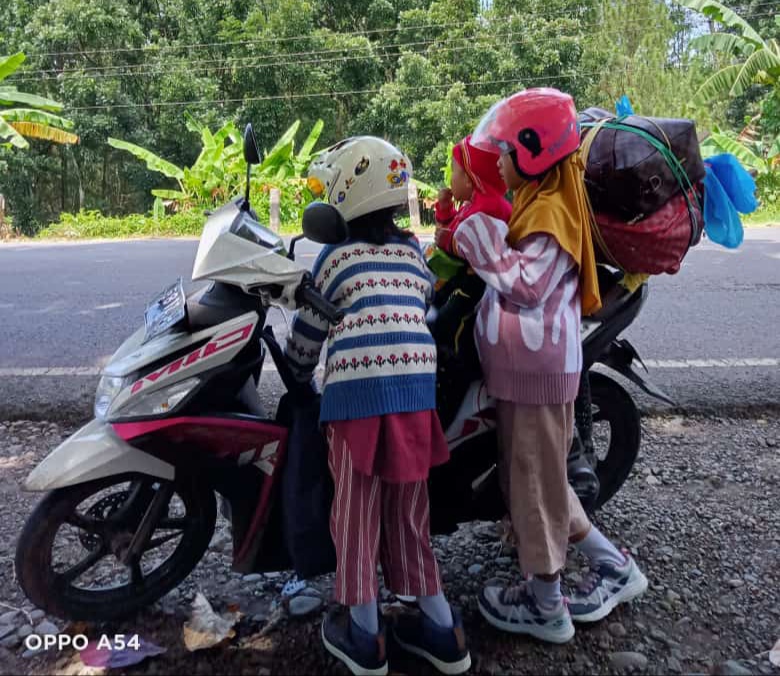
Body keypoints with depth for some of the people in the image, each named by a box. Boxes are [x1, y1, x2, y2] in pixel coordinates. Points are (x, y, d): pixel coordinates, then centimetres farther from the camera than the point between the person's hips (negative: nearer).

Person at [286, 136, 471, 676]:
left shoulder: (336, 256, 8)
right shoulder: (415, 251, 19)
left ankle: (364, 633, 23)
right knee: (408, 508, 17)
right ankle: (440, 629, 27)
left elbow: (308, 332, 16)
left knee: (357, 509, 10)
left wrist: (296, 374, 34)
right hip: (416, 383, 4)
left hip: (357, 385, -4)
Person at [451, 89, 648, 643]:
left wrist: (481, 236, -22)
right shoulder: (537, 201, 15)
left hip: (536, 365, -10)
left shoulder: (550, 210, -15)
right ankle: (615, 566, 31)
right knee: (537, 475, 19)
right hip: (527, 363, 10)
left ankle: (545, 607, 22)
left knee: (535, 479, 3)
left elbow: (526, 286, -25)